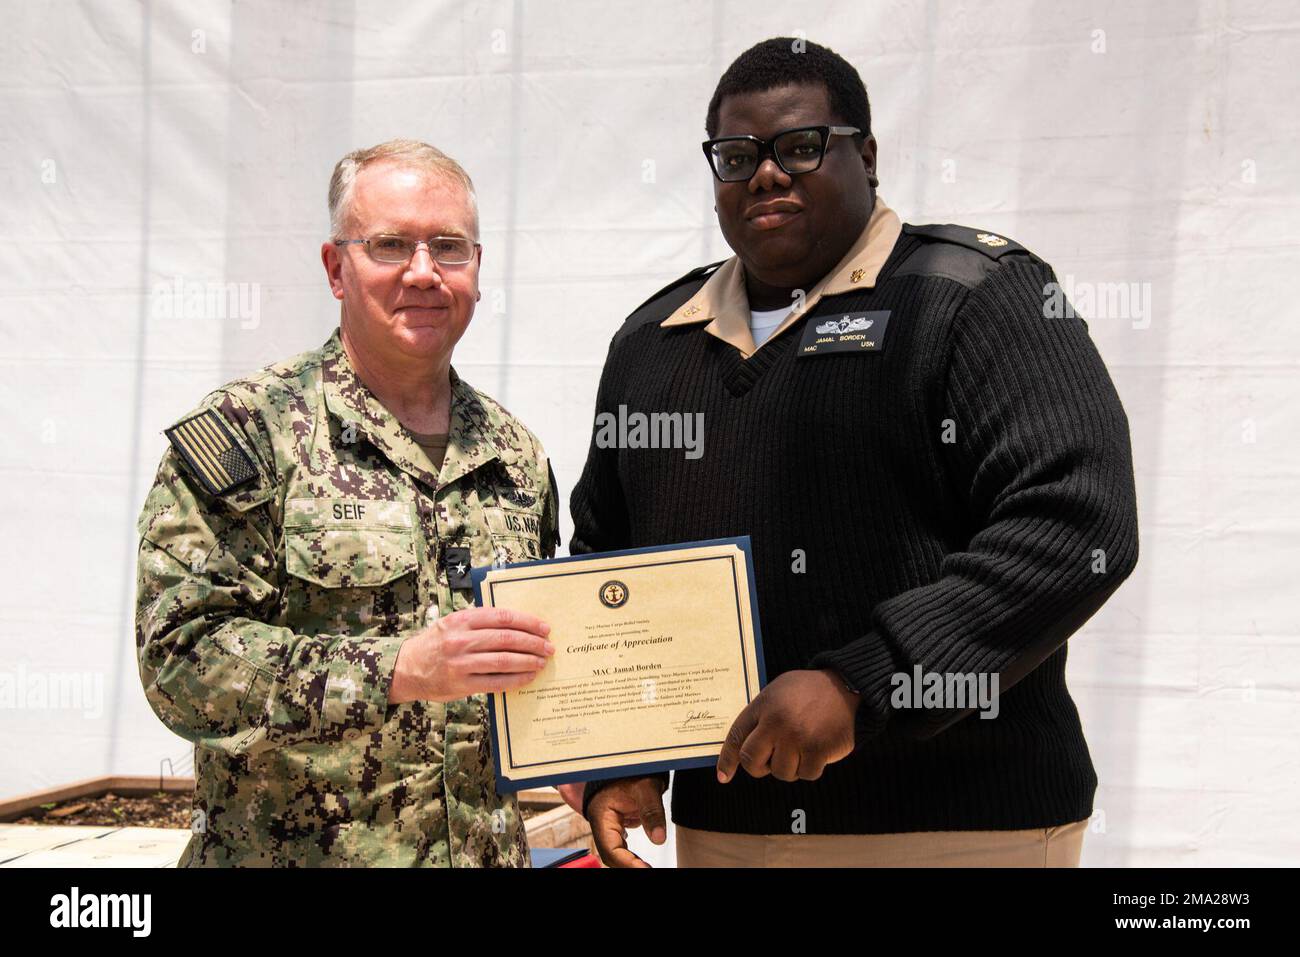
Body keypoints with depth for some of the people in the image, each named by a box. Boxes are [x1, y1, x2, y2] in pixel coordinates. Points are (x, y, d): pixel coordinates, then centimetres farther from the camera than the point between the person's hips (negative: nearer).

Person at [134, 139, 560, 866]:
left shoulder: (517, 454, 8)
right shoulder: (247, 429, -8)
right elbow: (181, 652, -17)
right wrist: (400, 668, -26)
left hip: (491, 849, 5)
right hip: (286, 847, -4)